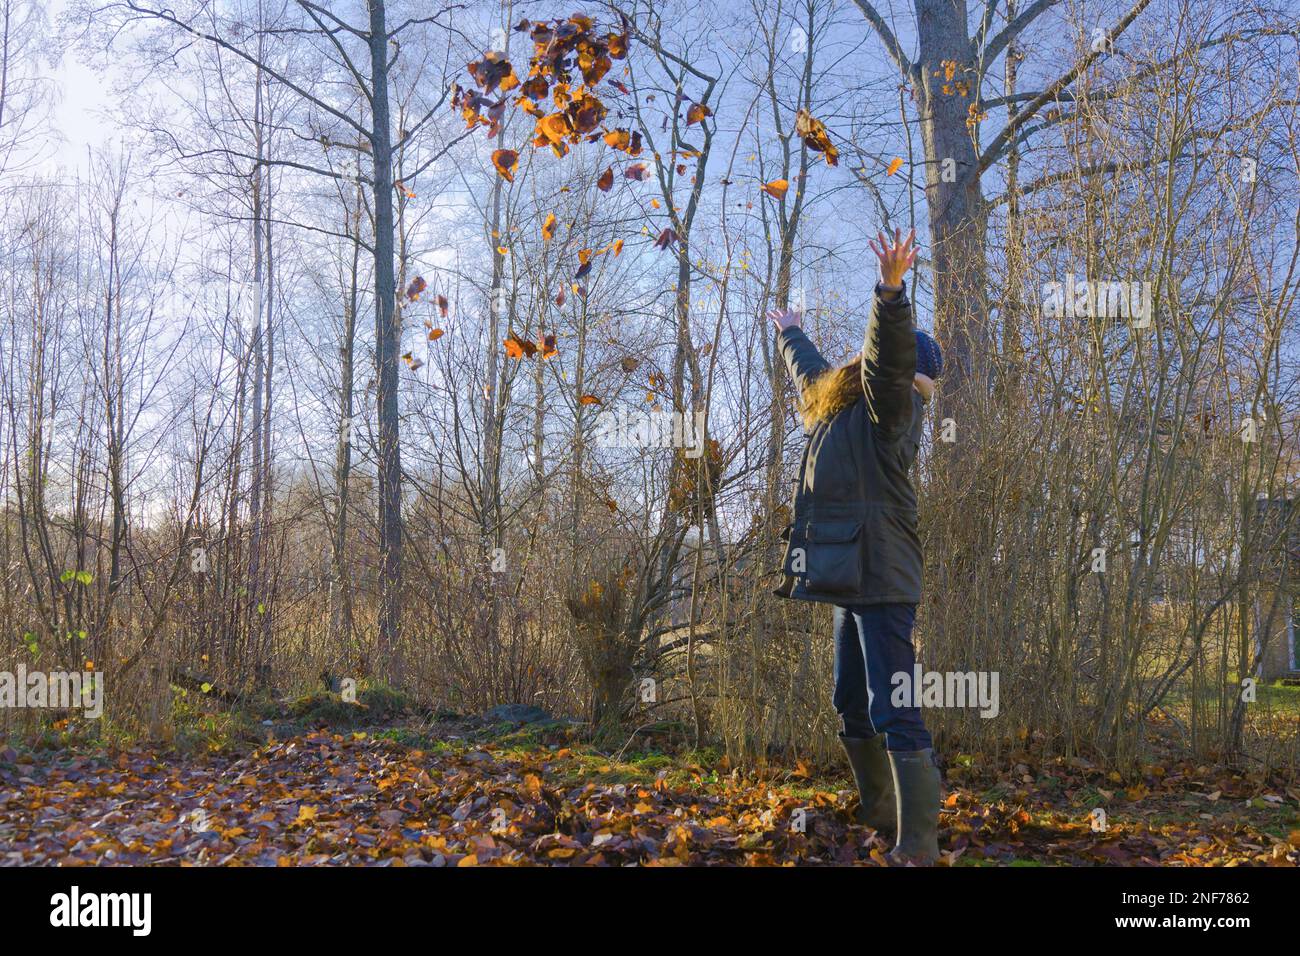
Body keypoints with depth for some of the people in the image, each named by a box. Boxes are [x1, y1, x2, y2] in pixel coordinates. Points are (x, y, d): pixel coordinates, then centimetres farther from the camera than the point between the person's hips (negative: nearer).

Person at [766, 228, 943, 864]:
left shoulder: (888, 406, -7)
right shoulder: (841, 404, 19)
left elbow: (889, 357, -29)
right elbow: (809, 370, 40)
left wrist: (890, 292, -45)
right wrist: (790, 334, 58)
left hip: (881, 578, -10)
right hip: (852, 579, 10)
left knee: (893, 712, -12)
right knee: (853, 709, 18)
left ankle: (917, 847, -8)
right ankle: (879, 817, 33)